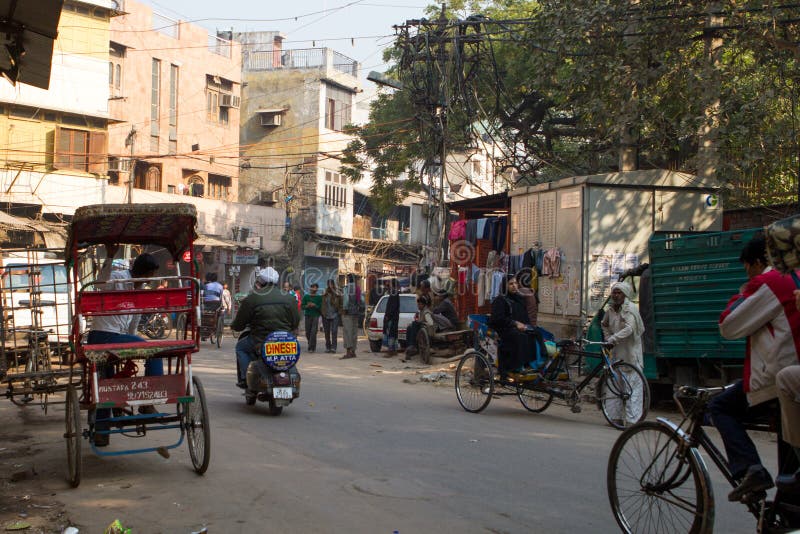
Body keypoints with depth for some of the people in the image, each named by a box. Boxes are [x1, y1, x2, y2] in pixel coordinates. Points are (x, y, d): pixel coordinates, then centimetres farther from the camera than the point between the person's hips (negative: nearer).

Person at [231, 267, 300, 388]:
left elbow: (239, 325, 1)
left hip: (261, 342, -3)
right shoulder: (289, 298, 4)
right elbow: (295, 323, 10)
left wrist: (233, 326, 24)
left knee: (240, 347, 24)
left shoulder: (251, 299, -6)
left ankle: (244, 379, 12)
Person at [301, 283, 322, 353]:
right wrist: (307, 306, -14)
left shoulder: (319, 297, 3)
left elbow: (321, 307, -1)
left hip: (315, 316, -2)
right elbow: (302, 306, 6)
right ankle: (311, 345, 26)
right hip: (307, 315, 2)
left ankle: (311, 348, -10)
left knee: (313, 332, -12)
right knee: (308, 332, 5)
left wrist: (315, 306, -17)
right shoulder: (306, 296, 8)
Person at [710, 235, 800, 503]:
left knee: (720, 407, 3)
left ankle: (749, 469, -13)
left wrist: (740, 296, 9)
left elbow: (729, 327, -6)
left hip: (775, 379, -8)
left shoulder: (766, 282, -9)